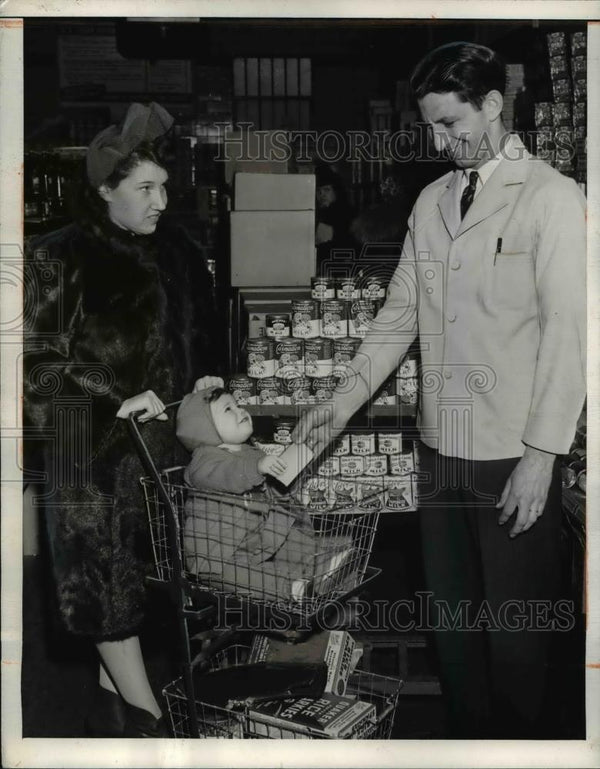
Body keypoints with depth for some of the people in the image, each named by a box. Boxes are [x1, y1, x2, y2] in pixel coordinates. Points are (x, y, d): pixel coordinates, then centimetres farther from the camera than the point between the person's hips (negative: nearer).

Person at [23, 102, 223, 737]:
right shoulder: (59, 260, -9)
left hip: (160, 444, 5)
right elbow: (38, 360, -10)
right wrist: (119, 398, -17)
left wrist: (204, 385, 3)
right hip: (95, 448, -5)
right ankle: (149, 719, 8)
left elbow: (198, 341, 20)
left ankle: (111, 700, 27)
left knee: (136, 572, 11)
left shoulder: (175, 252, 7)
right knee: (107, 578, -1)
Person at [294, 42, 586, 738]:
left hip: (515, 458, -5)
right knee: (450, 621, 16)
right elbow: (399, 313, 13)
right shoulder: (431, 201, 10)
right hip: (440, 447, 6)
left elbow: (567, 333, -11)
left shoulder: (553, 198, -7)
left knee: (514, 630, 7)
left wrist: (541, 456, -15)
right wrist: (345, 400, 4)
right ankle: (467, 740, 35)